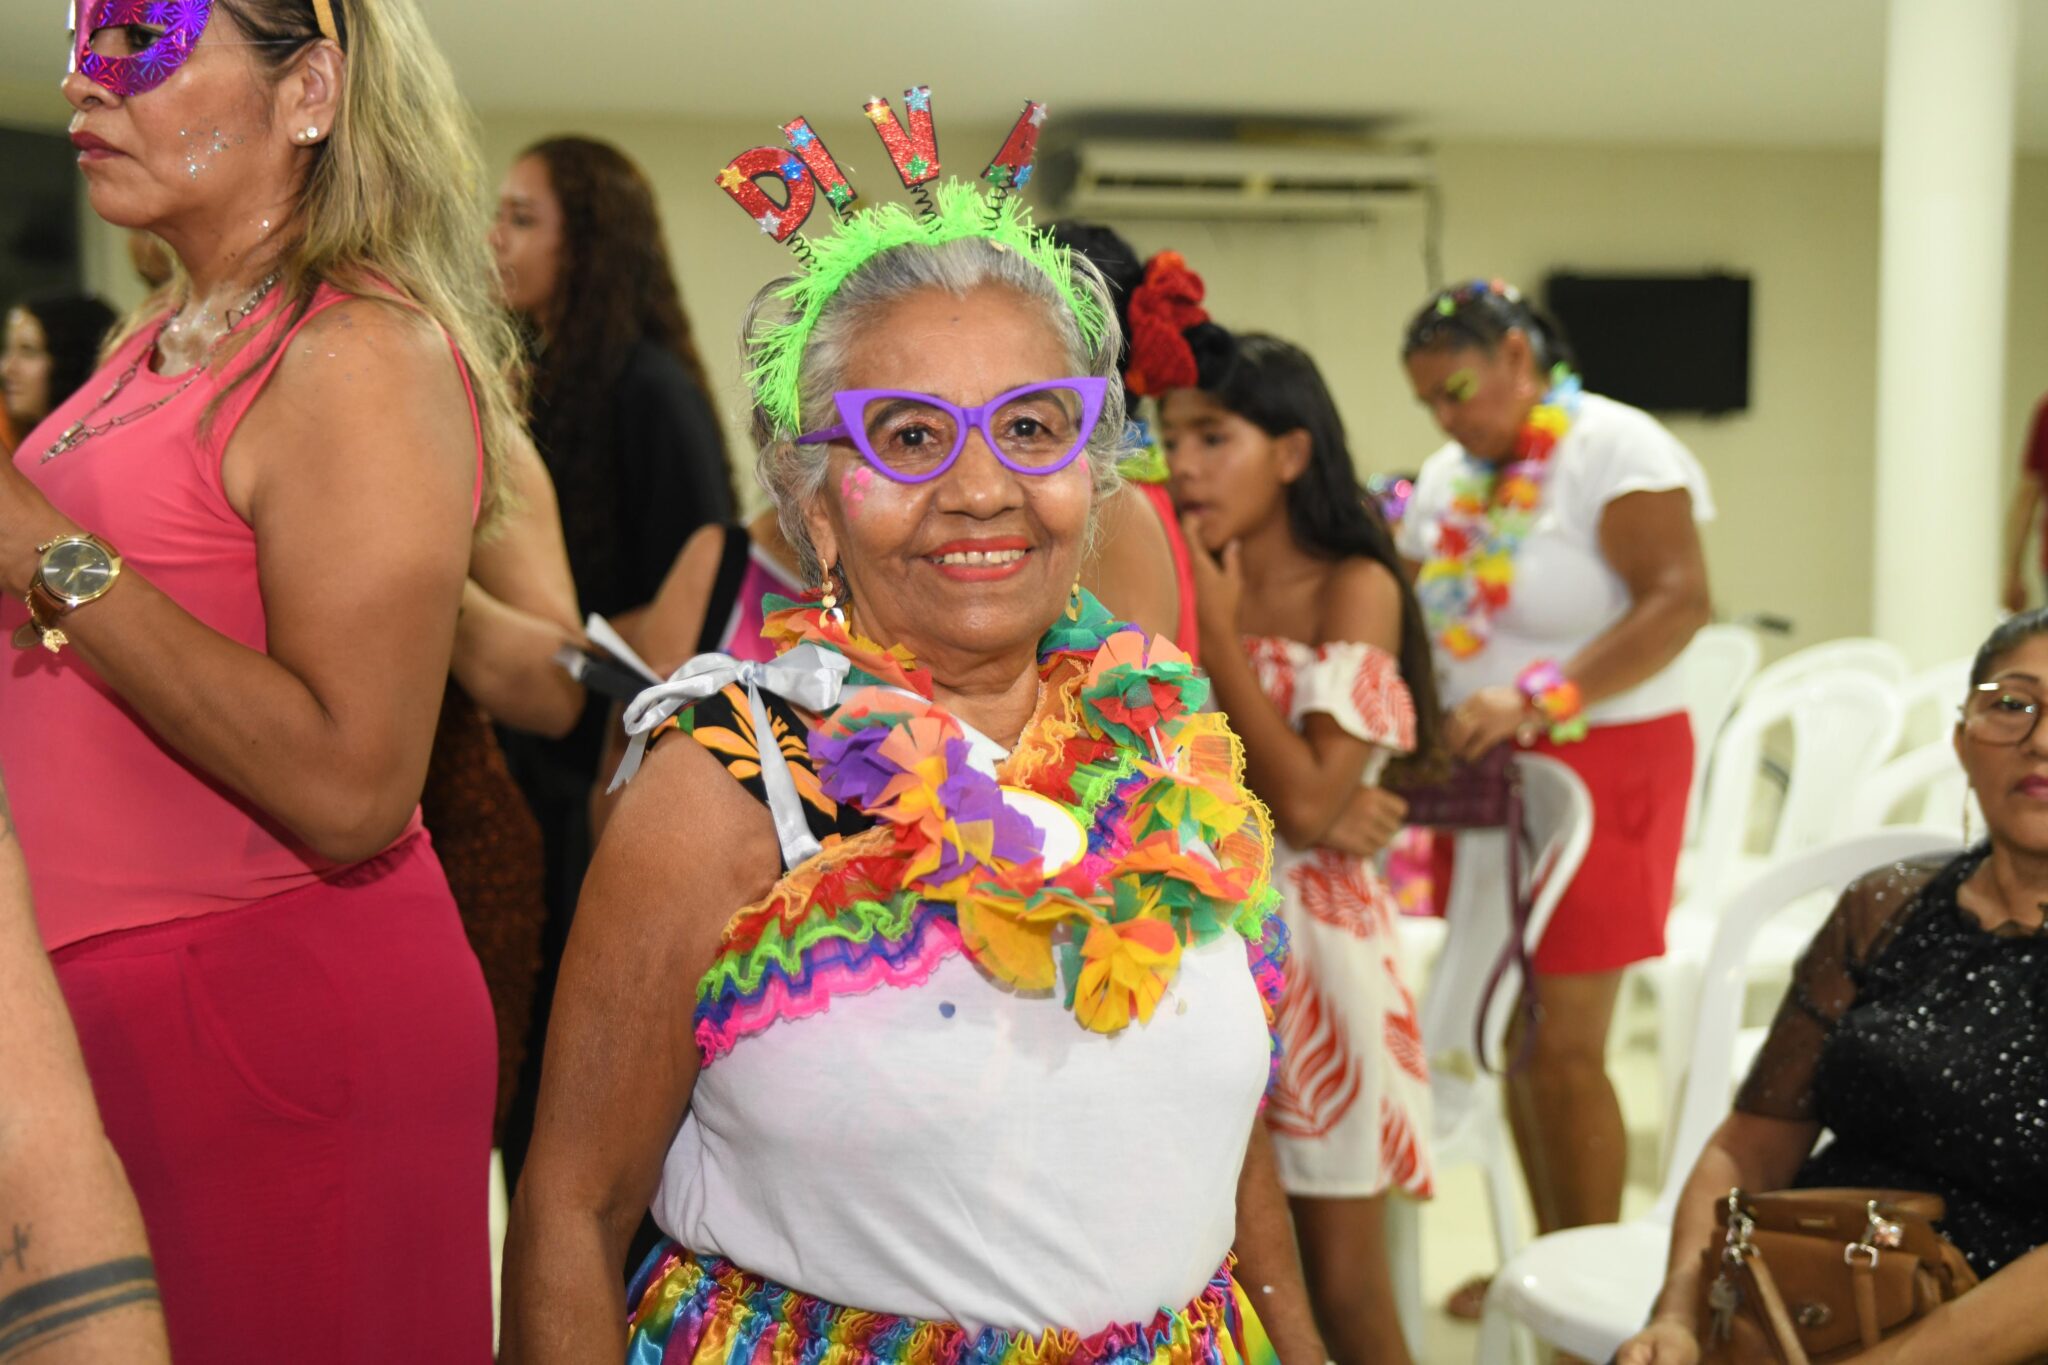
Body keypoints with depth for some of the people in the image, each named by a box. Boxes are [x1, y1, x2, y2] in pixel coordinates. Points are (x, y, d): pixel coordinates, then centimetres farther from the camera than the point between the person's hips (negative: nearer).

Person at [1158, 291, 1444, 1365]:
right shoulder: (1178, 587, 6)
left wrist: (1216, 633, -14)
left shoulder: (1353, 589, -7)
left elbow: (1308, 806, -18)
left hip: (1309, 946, -4)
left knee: (1338, 1277, 5)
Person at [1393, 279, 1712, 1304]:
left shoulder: (1615, 449, -10)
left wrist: (1538, 698, -27)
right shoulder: (1450, 476, 13)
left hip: (1600, 765, -7)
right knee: (1513, 1035, 11)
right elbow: (1416, 615, 21)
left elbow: (1679, 602, -21)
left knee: (1563, 1043, -5)